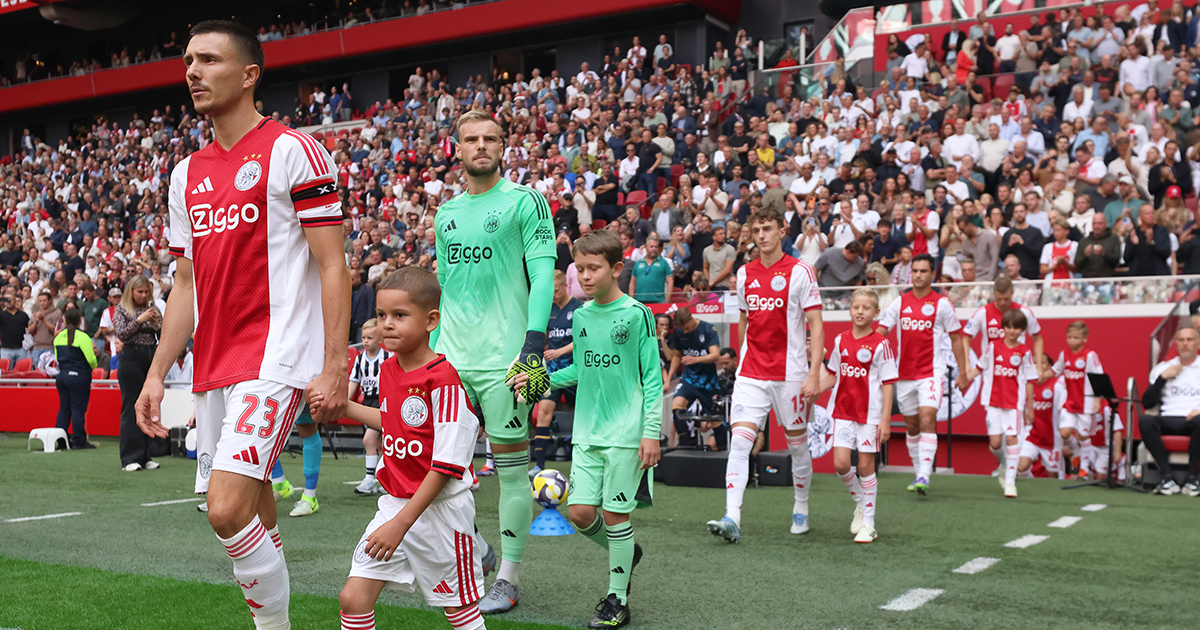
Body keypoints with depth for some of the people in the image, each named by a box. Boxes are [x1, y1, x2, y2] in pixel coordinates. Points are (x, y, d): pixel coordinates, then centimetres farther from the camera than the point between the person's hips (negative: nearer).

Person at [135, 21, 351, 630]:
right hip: (212, 367, 7)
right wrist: (156, 374, 13)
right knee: (249, 511, 11)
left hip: (277, 357, -7)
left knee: (228, 508, -18)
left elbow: (332, 266, -8)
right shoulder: (187, 173, 16)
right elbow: (187, 284, 19)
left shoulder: (294, 152, -5)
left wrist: (335, 367, -15)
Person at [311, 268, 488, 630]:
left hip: (438, 507, -7)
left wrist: (400, 523, -22)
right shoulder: (388, 369, 4)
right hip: (394, 502, 7)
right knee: (353, 599, 1)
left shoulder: (443, 380, -21)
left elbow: (446, 466, -22)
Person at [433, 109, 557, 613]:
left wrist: (535, 343, -18)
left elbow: (543, 273, -9)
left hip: (503, 357, -5)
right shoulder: (446, 212, 16)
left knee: (512, 468, 1)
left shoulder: (525, 202, -2)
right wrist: (433, 344, 17)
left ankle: (508, 580, 11)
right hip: (452, 358, 6)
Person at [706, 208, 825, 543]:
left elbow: (817, 326, -7)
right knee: (739, 441, -10)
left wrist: (814, 374, -15)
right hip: (751, 374, 3)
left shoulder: (799, 271, -5)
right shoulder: (745, 273, 9)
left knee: (798, 445, 9)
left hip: (790, 374, -3)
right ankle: (732, 518, -15)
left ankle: (801, 509, 29)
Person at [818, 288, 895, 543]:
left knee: (865, 466, 1)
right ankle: (860, 501, 24)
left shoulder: (880, 344, -7)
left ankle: (868, 524, 13)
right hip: (843, 412, 4)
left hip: (870, 414, -3)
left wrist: (886, 419, -11)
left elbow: (888, 384, -6)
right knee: (840, 463, -6)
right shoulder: (840, 341, 5)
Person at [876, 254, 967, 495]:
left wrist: (962, 371, 4)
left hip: (931, 372, -4)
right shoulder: (899, 302, 7)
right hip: (904, 374, 4)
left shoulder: (942, 303, -1)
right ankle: (919, 472, 24)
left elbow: (955, 338, 6)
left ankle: (924, 476, -21)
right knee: (911, 425, 11)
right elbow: (880, 332, 5)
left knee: (927, 419, -19)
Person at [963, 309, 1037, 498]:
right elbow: (979, 367, 9)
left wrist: (1030, 407, 6)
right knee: (995, 442, -3)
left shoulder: (1025, 352, 0)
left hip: (1015, 402, -1)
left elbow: (1029, 381, 4)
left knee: (1012, 438, -8)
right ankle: (1004, 463, 29)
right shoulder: (993, 346, 2)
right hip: (993, 400, 1)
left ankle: (1010, 481, -1)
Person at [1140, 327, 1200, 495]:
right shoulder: (1163, 368, 18)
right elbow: (1147, 404, 9)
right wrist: (1163, 377, 1)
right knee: (1145, 421, -31)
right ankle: (1167, 477, -29)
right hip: (1168, 419, 2)